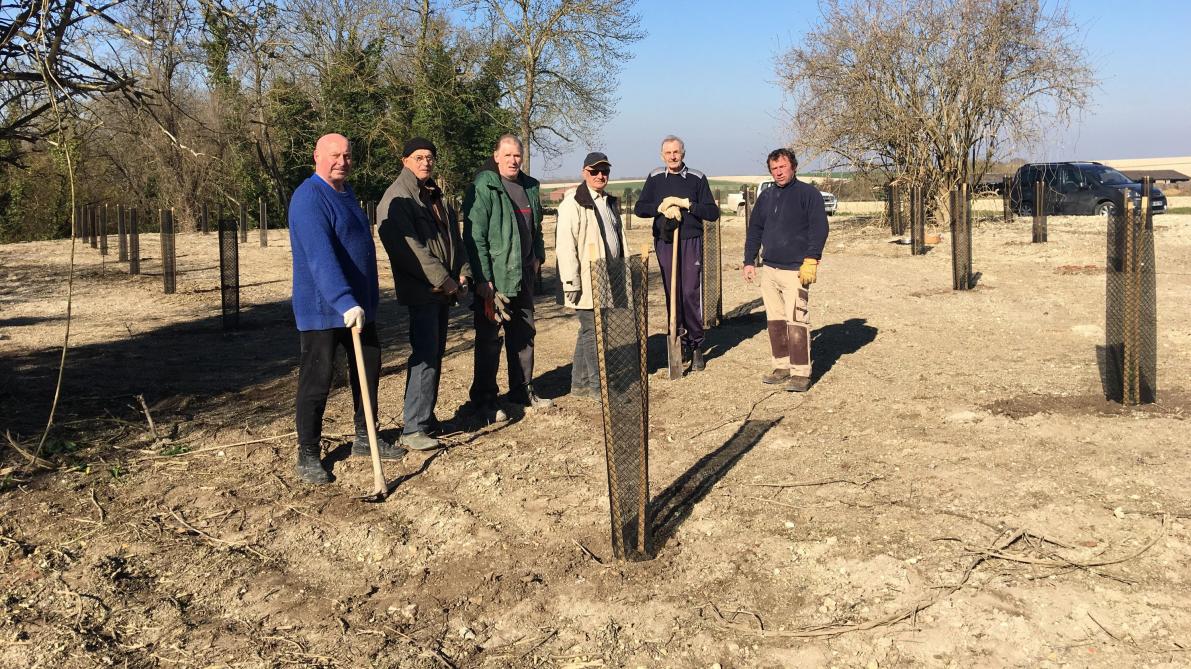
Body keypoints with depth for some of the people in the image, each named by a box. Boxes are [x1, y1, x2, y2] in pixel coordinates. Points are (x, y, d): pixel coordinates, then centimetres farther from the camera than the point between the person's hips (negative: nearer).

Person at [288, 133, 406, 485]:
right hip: (323, 309, -9)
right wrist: (346, 302, -37)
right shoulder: (309, 198, -18)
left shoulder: (346, 192, 14)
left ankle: (365, 438, 30)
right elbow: (321, 257, -29)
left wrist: (367, 298, 27)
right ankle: (307, 455, 10)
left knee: (369, 370, 16)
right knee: (316, 382, -1)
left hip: (358, 304, 9)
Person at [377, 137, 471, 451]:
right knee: (425, 358, -13)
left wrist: (462, 273, 4)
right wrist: (443, 279, -18)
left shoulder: (437, 196, 20)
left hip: (444, 289, 9)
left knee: (434, 357, 12)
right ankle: (414, 429, -10)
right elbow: (408, 247, -18)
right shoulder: (397, 198, -9)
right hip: (420, 291, -9)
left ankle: (426, 419, 21)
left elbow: (454, 237, 20)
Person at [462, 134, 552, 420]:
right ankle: (483, 400, 8)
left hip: (524, 276, 8)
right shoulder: (483, 188, -12)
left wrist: (537, 256, 14)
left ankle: (522, 391, 29)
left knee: (524, 335, 15)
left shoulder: (529, 187, 11)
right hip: (494, 278, -7)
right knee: (489, 339, -2)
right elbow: (474, 236, -17)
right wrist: (483, 279, -20)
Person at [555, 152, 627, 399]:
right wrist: (571, 282, -20)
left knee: (589, 331, 14)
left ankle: (579, 383, 22)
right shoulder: (573, 203, -11)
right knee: (592, 331, -4)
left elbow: (619, 238, 25)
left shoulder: (610, 202, 17)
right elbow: (565, 244, -17)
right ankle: (597, 385, 4)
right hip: (588, 283, -8)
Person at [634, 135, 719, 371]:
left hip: (691, 241, -2)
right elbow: (639, 208, 7)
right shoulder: (655, 178, 10)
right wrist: (662, 208, -9)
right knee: (672, 294, 4)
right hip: (664, 243, 3)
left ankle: (696, 346, 0)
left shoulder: (697, 178, 3)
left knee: (691, 294, -9)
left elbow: (713, 213, 0)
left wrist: (686, 204, -12)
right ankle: (679, 342, 13)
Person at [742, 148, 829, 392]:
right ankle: (782, 367, 18)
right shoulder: (766, 196, 16)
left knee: (796, 321, -10)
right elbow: (754, 230, 21)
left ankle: (801, 373, -5)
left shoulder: (808, 193, -4)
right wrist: (749, 261, 13)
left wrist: (810, 261, -18)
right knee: (775, 321, 9)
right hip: (769, 269, 7)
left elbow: (819, 228, -10)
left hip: (795, 271, -7)